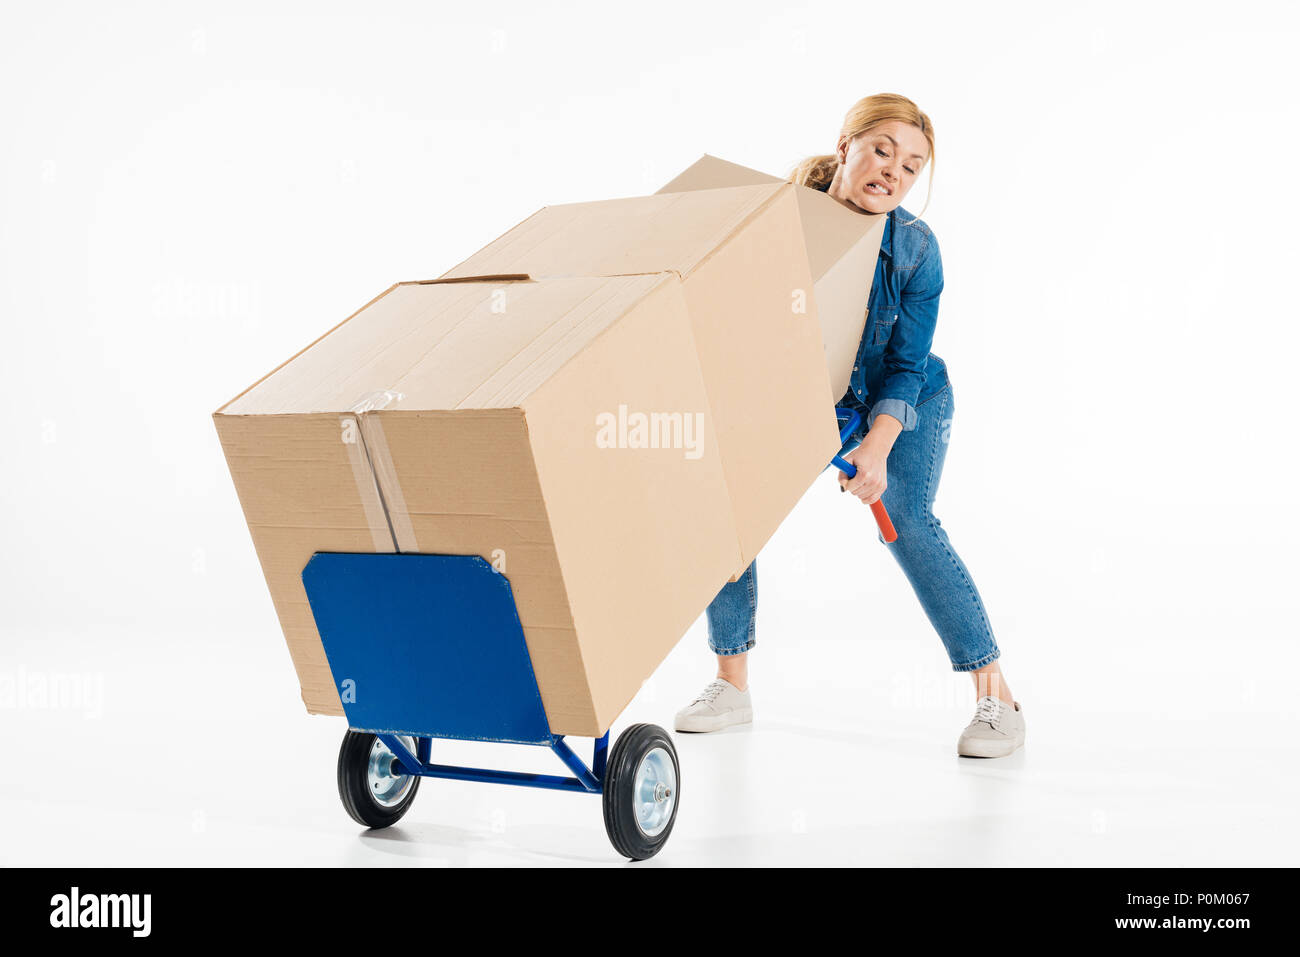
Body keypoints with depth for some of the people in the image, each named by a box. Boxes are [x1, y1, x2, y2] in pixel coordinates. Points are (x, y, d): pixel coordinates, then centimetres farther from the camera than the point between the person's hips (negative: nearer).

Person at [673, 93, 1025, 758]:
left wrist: (877, 448, -35)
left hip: (903, 403, -2)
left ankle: (995, 695, -11)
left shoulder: (915, 250, -24)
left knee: (905, 520, -23)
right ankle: (732, 684, 5)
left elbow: (905, 369, -19)